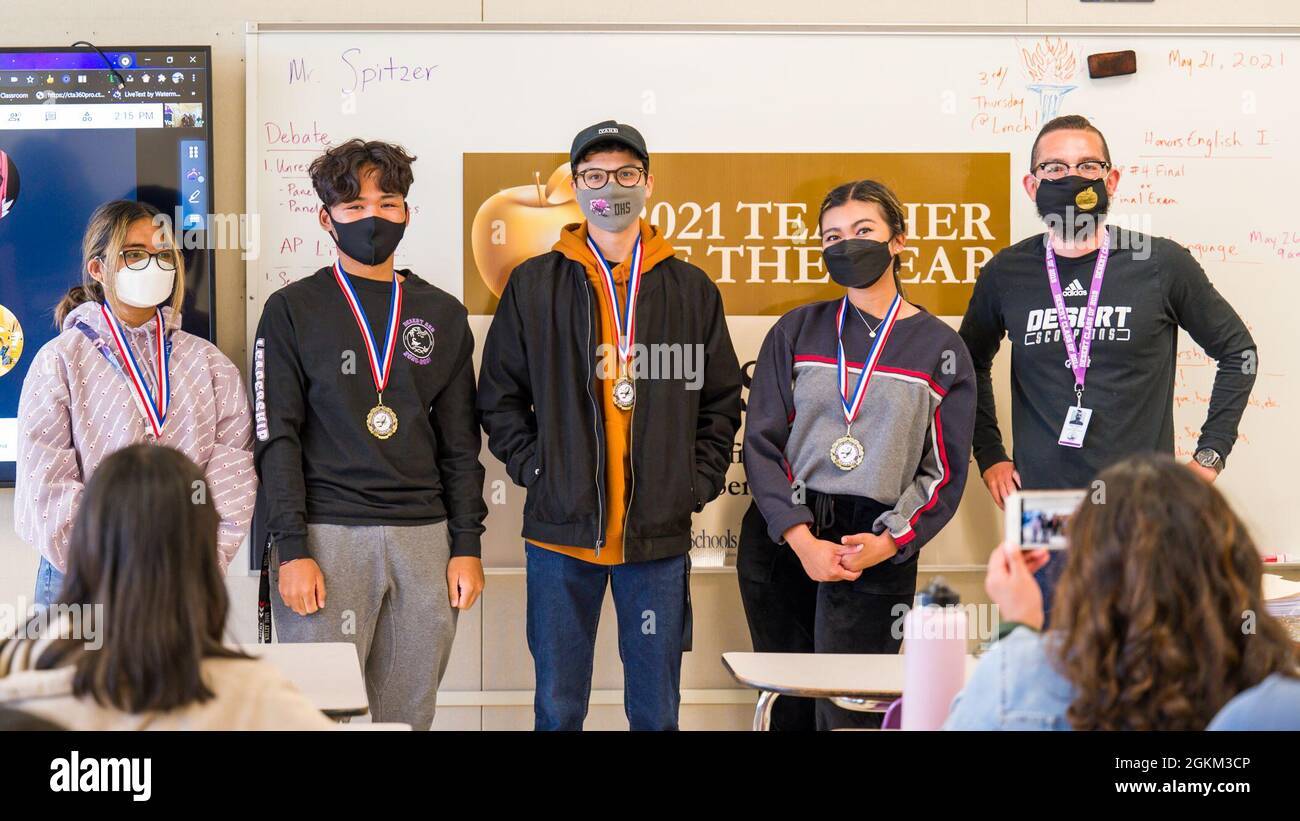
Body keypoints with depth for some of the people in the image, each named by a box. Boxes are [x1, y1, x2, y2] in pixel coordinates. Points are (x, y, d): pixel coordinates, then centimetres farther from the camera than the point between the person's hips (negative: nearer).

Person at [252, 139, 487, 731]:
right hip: (327, 535, -3)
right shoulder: (293, 311, 5)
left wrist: (467, 545, 6)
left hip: (424, 540, 3)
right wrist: (292, 549, -10)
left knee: (408, 715, 6)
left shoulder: (442, 315, 14)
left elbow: (460, 442, 15)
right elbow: (276, 437, -1)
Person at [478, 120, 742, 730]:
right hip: (561, 528, -1)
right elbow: (498, 395, 9)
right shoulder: (534, 285, 4)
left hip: (659, 535, 1)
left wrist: (699, 483, 3)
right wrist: (532, 468, -3)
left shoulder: (691, 289, 8)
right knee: (558, 708, 7)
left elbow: (722, 400, 14)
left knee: (656, 709, 8)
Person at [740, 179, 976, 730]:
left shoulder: (940, 348, 3)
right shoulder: (796, 331, 7)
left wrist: (887, 542, -14)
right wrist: (802, 539, -11)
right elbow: (762, 442, 2)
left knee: (846, 713, -6)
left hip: (876, 555, -2)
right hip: (780, 539, 2)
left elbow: (944, 471, 2)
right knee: (790, 706, 8)